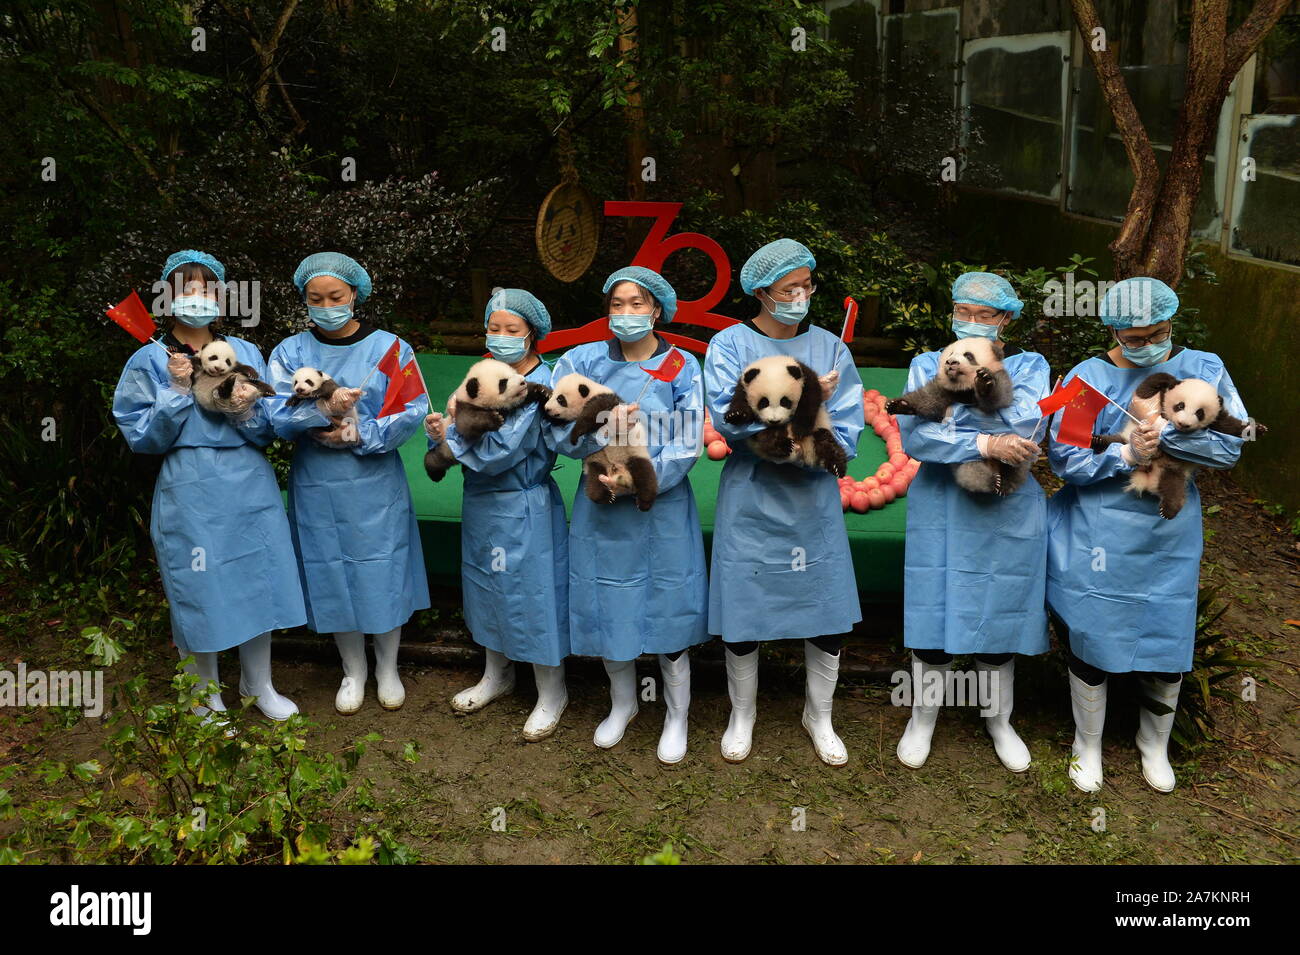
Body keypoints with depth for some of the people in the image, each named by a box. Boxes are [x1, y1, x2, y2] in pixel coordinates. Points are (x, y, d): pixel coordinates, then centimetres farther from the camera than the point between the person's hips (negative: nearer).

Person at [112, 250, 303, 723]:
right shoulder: (149, 361, 0)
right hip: (190, 492, -3)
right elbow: (142, 438, -4)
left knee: (258, 580, 9)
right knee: (199, 593, 3)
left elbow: (266, 433, 6)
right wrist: (178, 391, -15)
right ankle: (206, 698, 24)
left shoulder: (246, 353, 7)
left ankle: (258, 684, 30)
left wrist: (247, 412, -16)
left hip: (250, 487, 3)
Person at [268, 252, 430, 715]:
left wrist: (359, 434, -18)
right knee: (334, 577, 9)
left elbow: (412, 412, -10)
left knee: (383, 573, 5)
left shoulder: (389, 347, -1)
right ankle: (353, 671, 29)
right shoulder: (290, 352, 3)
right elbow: (278, 418, -8)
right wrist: (323, 409, -25)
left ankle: (387, 667, 27)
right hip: (317, 486, 2)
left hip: (377, 484, -1)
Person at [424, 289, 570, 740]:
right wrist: (442, 430, -17)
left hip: (523, 508, -8)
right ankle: (497, 674, 40)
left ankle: (551, 693, 20)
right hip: (481, 501, 8)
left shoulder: (540, 386, -18)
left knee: (532, 594, 2)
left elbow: (499, 453, -24)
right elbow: (465, 428, 4)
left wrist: (450, 436, -15)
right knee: (487, 587, 19)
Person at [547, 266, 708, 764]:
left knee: (668, 609, 4)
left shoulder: (682, 367, -3)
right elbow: (560, 433, -6)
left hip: (663, 507, -2)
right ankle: (622, 703, 36)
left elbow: (686, 446, -10)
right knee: (608, 608, 10)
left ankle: (677, 716, 26)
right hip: (601, 509, 2)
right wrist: (603, 426, -25)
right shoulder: (582, 361, 0)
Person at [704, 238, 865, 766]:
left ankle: (819, 715, 31)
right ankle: (742, 715, 31)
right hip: (750, 503, -2)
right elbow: (727, 418, -18)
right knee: (743, 615, 7)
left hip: (813, 502, 2)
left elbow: (846, 432, -4)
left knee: (828, 615, 7)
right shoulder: (729, 344, -3)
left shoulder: (829, 347, 3)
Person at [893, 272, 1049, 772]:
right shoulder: (928, 365, 1)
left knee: (998, 616, 10)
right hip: (940, 508, 0)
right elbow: (913, 435, -15)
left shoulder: (1028, 366, 2)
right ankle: (923, 715, 26)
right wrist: (985, 443, -24)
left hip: (1006, 511, 0)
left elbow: (1024, 428, -18)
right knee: (934, 614, 5)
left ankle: (998, 719, 32)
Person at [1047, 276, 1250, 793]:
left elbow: (1231, 445, -12)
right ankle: (1088, 745, 31)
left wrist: (1163, 433, -23)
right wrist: (1126, 455, -23)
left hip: (1168, 537, 1)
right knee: (1090, 640, 7)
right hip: (1097, 535, -1)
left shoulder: (1202, 369, -3)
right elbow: (1064, 459, -9)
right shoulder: (1088, 377, -6)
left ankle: (1155, 744, 38)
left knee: (1167, 644, 11)